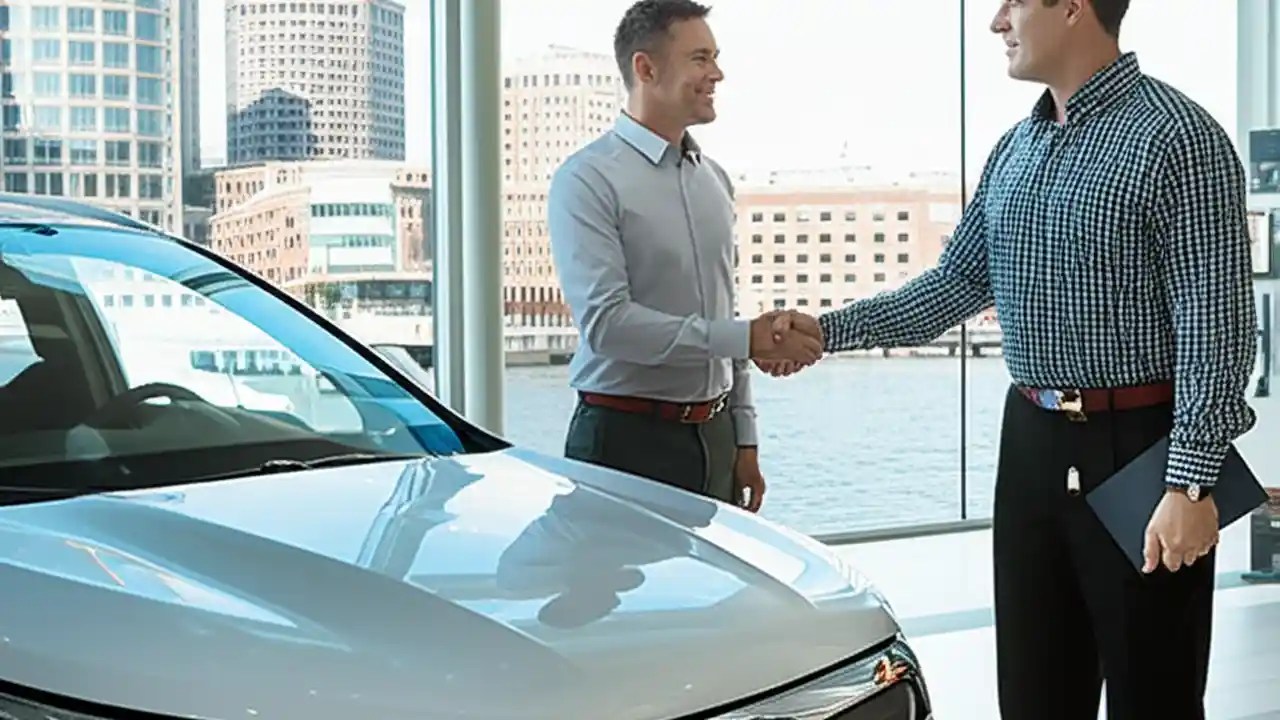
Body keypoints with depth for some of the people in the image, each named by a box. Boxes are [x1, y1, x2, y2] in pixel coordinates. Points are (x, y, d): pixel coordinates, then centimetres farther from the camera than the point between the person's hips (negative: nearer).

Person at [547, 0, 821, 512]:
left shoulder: (714, 180, 13)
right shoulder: (587, 180, -10)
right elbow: (606, 321, -20)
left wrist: (744, 439, 15)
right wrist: (745, 338, -22)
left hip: (713, 435, 6)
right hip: (626, 436, -6)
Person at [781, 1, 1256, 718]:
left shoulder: (1177, 135, -12)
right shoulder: (1015, 149, 11)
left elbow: (1218, 324, -16)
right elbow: (956, 284, 17)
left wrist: (1192, 481, -20)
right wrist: (830, 329, 8)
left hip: (1137, 445, -7)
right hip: (1031, 443, 7)